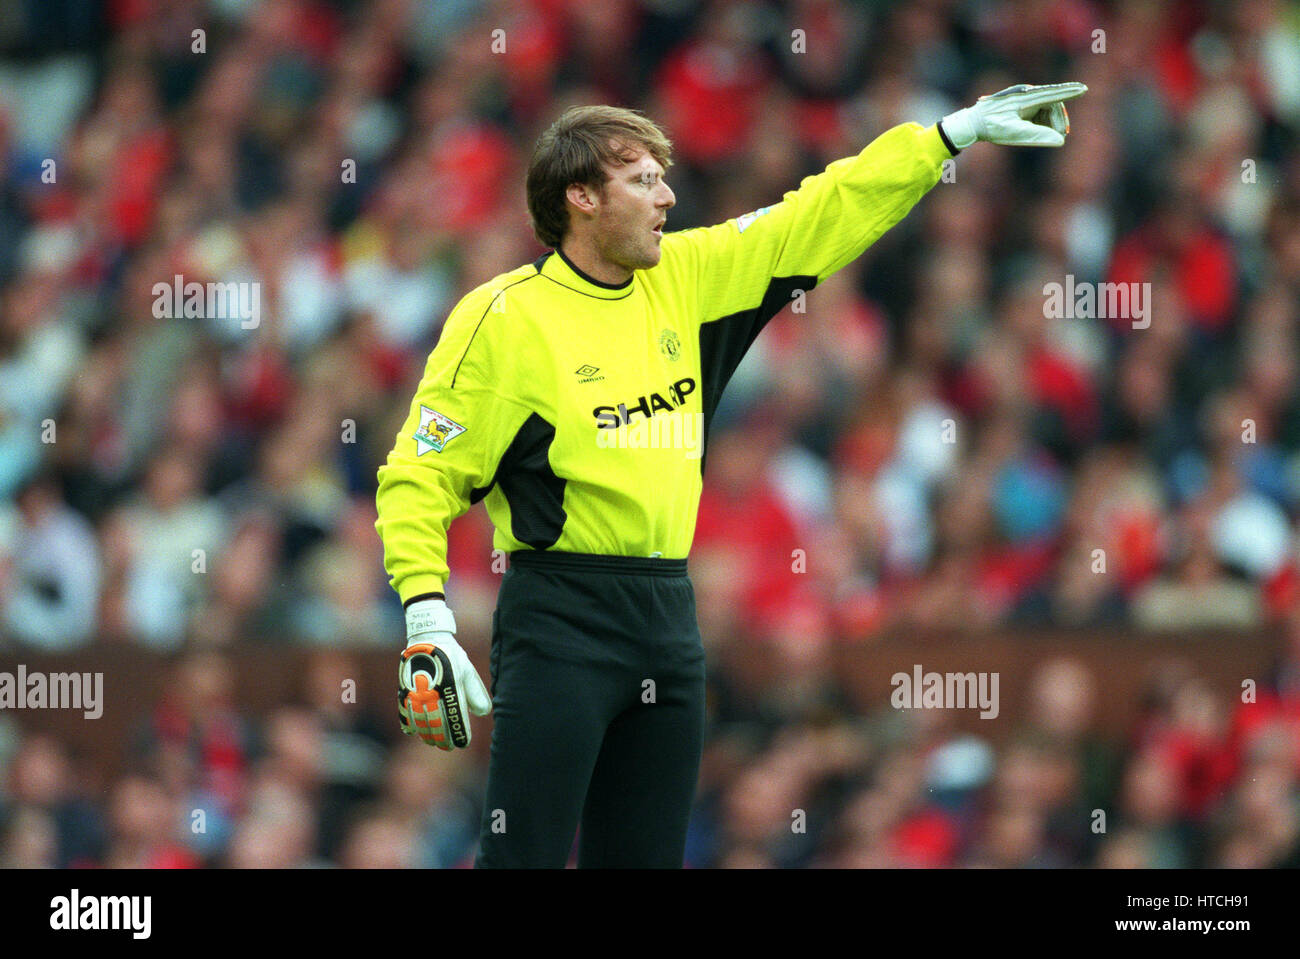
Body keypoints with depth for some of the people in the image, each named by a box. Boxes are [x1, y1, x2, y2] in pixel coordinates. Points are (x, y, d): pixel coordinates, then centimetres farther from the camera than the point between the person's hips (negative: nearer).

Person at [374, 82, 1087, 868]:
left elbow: (824, 218, 15)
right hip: (559, 621, -7)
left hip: (669, 618, 7)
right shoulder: (505, 317, -8)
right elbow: (421, 476, -7)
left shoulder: (685, 279, 9)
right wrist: (427, 623, -16)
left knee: (650, 854, 10)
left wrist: (955, 134, 13)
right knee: (526, 857, -11)